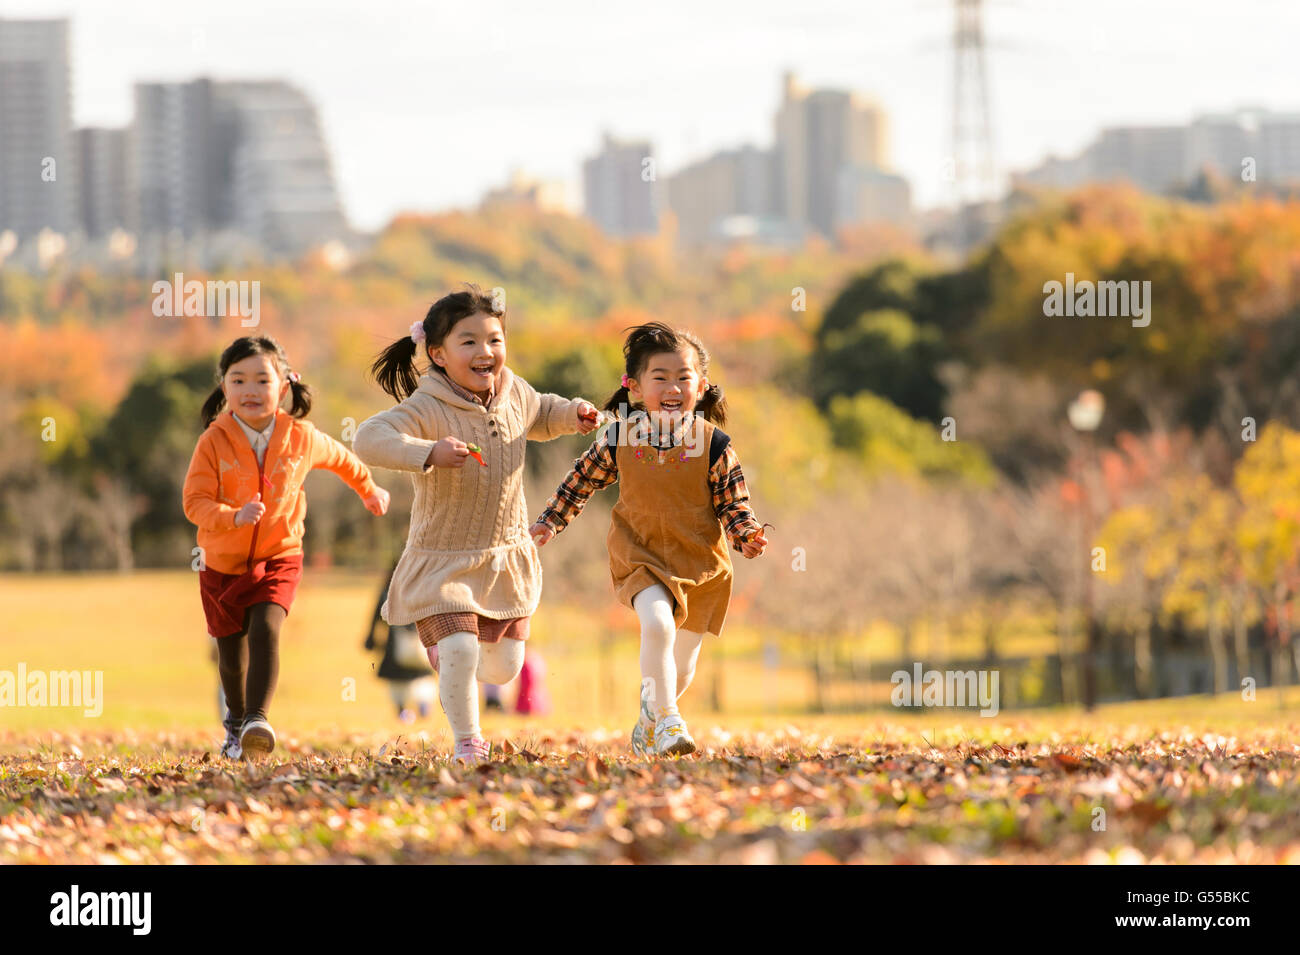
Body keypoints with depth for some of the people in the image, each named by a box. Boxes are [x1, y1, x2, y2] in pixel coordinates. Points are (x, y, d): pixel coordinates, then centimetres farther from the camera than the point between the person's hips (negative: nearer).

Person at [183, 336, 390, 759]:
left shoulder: (301, 438, -9)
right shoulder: (214, 442, -15)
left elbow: (340, 458, 14)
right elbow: (194, 502, -20)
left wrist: (369, 490, 31)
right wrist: (234, 517, -39)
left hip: (279, 558, 0)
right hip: (223, 562, 0)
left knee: (265, 629, -25)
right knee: (231, 654, 12)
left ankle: (257, 718, -31)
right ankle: (236, 720, 39)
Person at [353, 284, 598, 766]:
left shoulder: (514, 394, -1)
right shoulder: (428, 410, -22)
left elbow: (540, 416, 24)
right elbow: (369, 439, -37)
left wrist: (572, 414, 4)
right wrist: (428, 452, -49)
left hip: (507, 555, 6)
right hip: (444, 561, -6)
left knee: (505, 667, 10)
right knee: (460, 650, -20)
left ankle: (462, 673, 45)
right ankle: (467, 741, 3)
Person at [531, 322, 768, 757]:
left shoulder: (713, 445, -12)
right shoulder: (620, 439, -8)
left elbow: (733, 505, -5)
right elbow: (582, 478, 10)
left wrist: (747, 536, -23)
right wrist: (550, 521, 13)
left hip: (701, 561, 1)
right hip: (641, 556, -1)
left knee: (682, 660, 13)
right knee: (658, 624, -28)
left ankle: (651, 716, 43)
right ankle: (668, 721, -16)